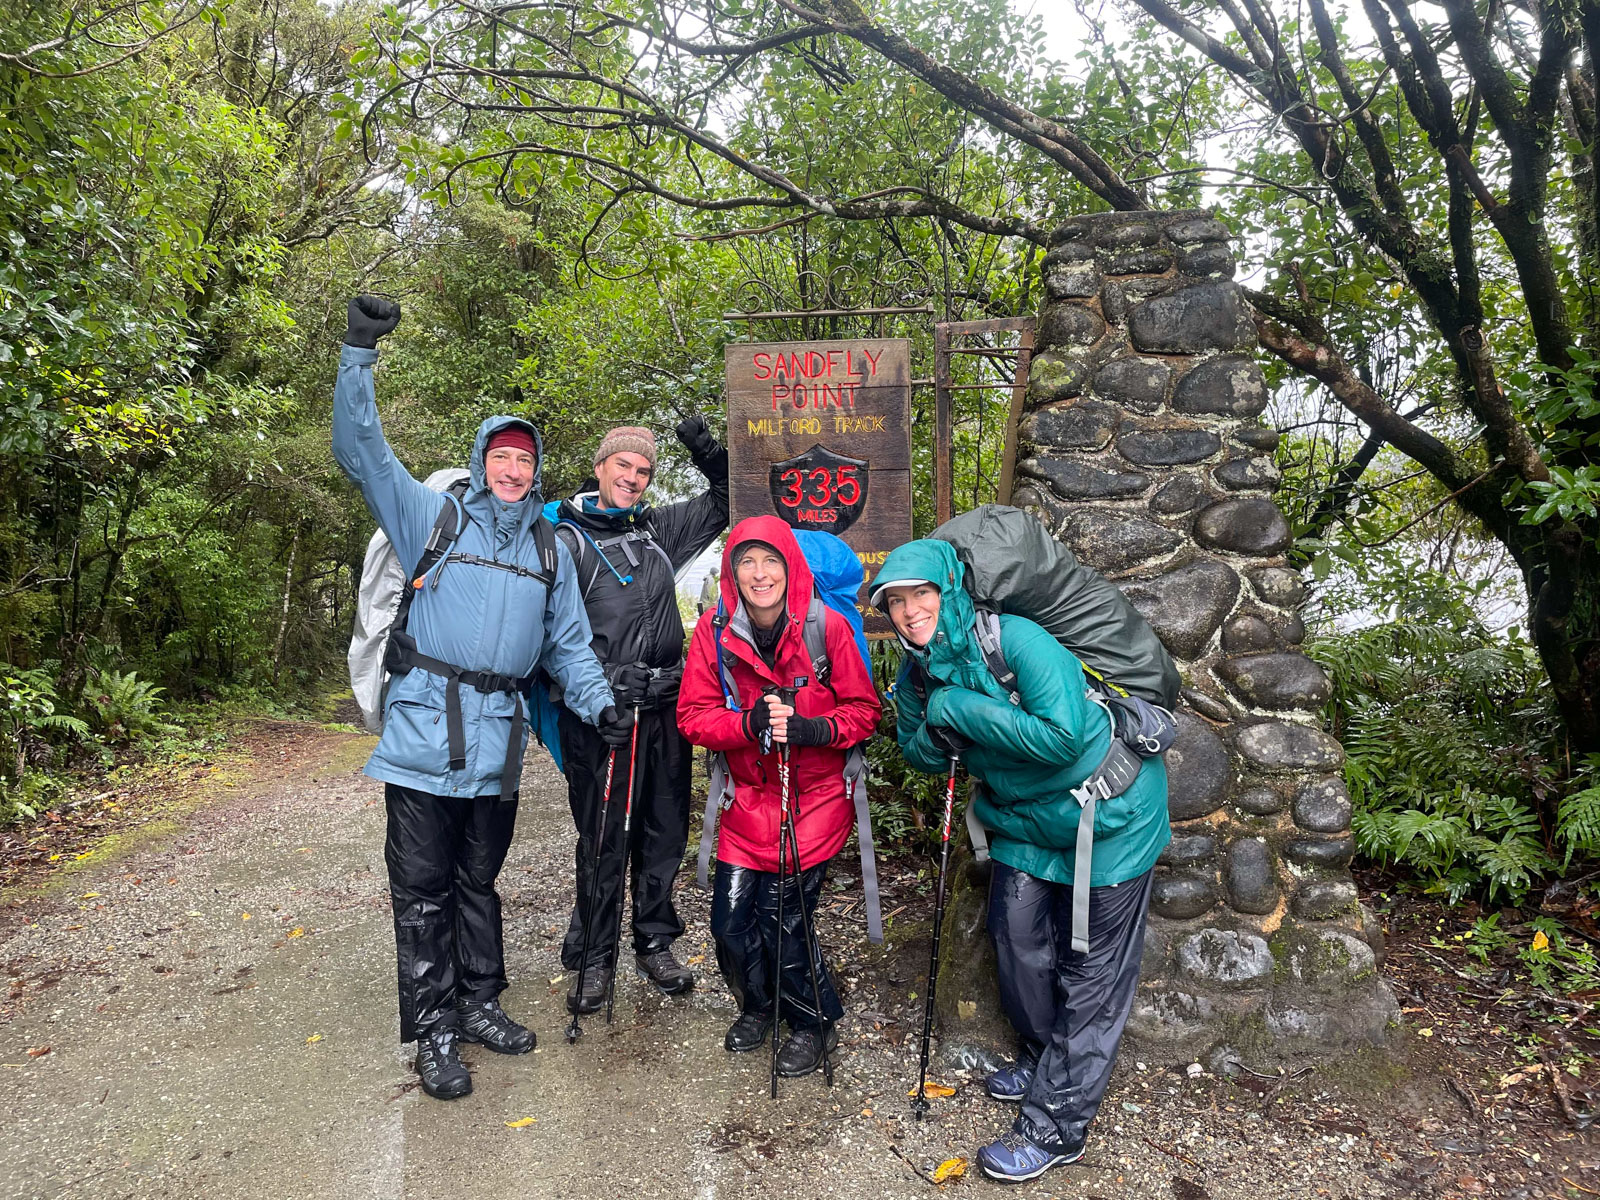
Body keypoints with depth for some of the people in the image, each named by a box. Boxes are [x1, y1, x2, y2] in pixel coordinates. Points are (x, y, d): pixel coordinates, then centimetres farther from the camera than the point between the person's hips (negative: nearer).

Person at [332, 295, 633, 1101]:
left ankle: (479, 1004, 32)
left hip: (498, 741, 4)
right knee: (423, 889, 3)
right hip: (425, 732, -3)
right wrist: (360, 354, -15)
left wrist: (599, 704, -1)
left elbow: (569, 643, 13)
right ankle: (433, 1032, 15)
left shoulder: (549, 549, 14)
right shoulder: (434, 517, 3)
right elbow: (359, 451, -6)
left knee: (478, 881, 17)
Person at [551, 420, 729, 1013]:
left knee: (665, 832, 13)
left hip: (666, 709, 5)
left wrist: (708, 454, 5)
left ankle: (655, 942, 29)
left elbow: (721, 503, 25)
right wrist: (600, 686, -21)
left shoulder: (658, 529, 13)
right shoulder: (568, 541, -3)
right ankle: (593, 957, 19)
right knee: (603, 839, 2)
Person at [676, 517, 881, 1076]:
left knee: (780, 914, -7)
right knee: (730, 918, 1)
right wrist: (751, 721, -23)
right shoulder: (714, 631, -7)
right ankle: (757, 1005, 34)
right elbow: (693, 715, -6)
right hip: (749, 794, 3)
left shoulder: (828, 627, -13)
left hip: (816, 794, -3)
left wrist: (813, 728, -24)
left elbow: (863, 709, -5)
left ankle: (816, 1023, 22)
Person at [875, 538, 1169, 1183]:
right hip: (1024, 815, 7)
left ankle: (1056, 1125, 14)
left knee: (1090, 973, 2)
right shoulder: (918, 672, -5)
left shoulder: (1014, 639, -29)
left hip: (1108, 814, -7)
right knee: (1017, 938, 15)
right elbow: (920, 754, 8)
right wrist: (935, 733, -16)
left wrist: (961, 708, -31)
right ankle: (1044, 1058, 41)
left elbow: (1063, 736, -38)